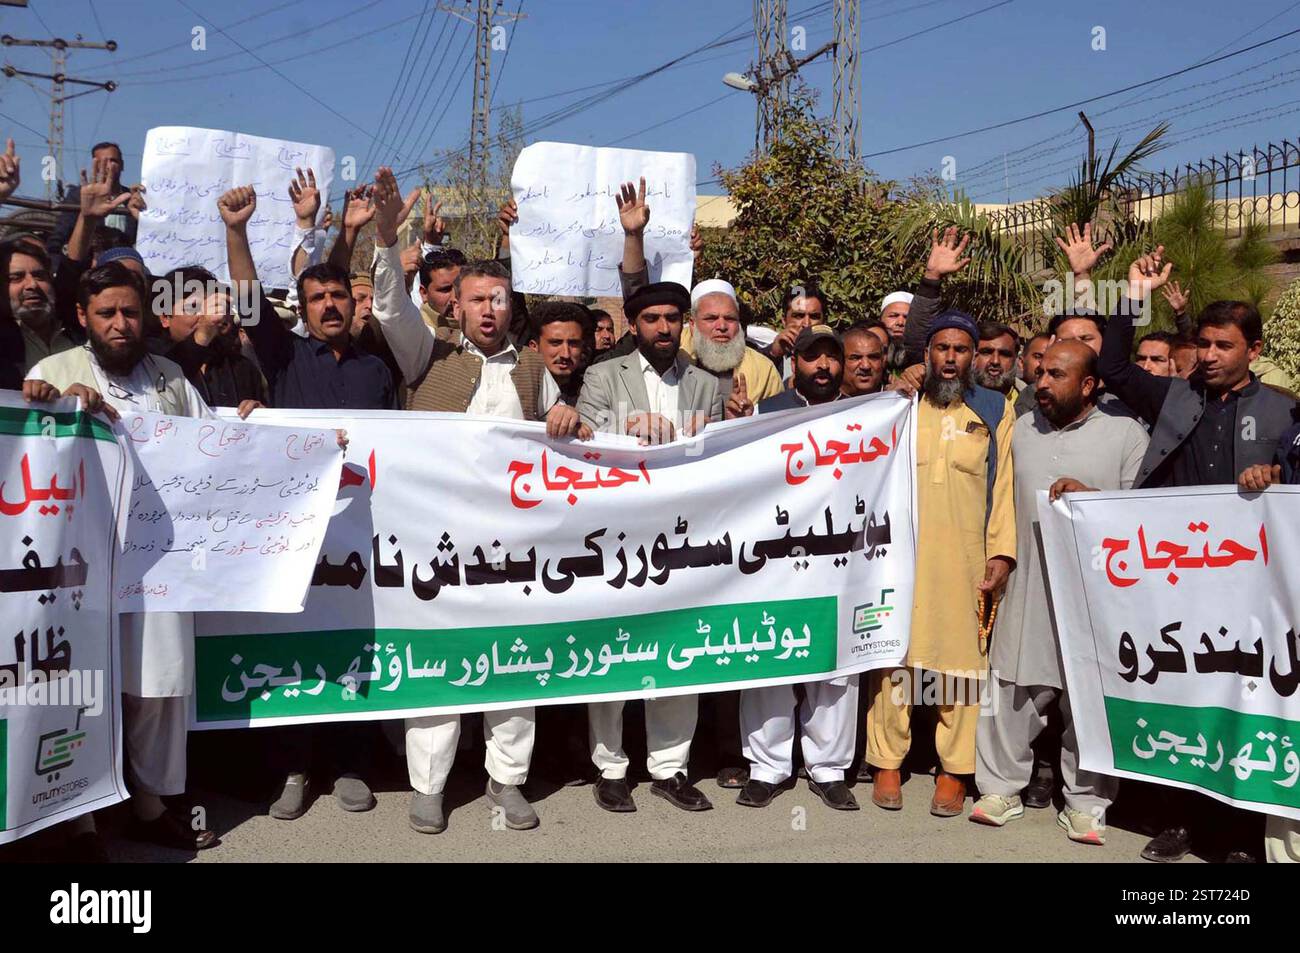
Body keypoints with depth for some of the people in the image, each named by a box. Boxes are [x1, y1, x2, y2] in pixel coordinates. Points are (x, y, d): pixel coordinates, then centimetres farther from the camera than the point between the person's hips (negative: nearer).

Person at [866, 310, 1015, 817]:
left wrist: (1001, 552, -4)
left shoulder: (995, 410, 11)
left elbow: (1005, 484, 6)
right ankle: (888, 764, 13)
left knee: (961, 660, 2)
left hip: (965, 558, 0)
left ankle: (953, 771, 14)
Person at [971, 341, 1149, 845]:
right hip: (1029, 588, 3)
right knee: (1013, 693, 5)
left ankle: (1086, 804, 20)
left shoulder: (1126, 432, 1)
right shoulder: (1022, 428, 12)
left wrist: (1090, 496, -16)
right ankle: (1000, 787, 21)